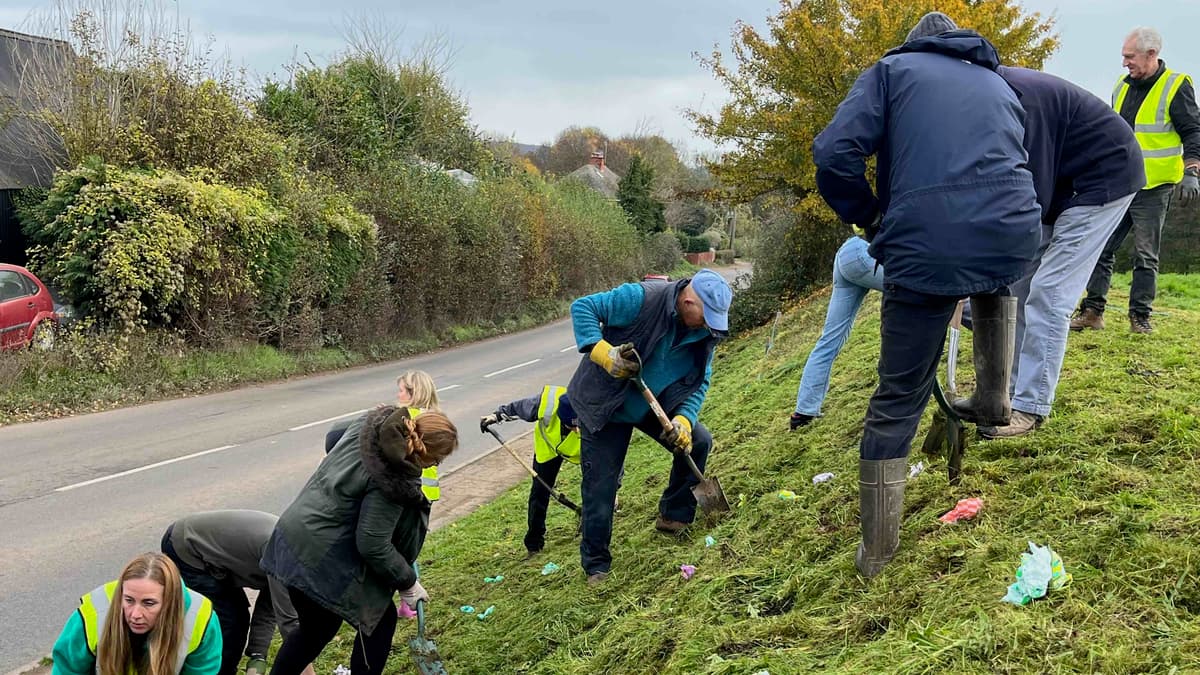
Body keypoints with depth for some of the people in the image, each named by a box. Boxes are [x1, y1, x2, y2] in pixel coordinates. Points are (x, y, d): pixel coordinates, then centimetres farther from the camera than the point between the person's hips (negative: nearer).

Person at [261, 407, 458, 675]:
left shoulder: (369, 424, -3)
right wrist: (407, 583, -6)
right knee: (379, 619, 11)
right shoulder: (392, 479, -26)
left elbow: (333, 434, 20)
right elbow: (373, 545, -22)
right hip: (323, 558, -9)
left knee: (316, 628, 25)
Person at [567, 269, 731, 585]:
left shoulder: (704, 333, -10)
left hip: (653, 405, 6)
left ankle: (675, 517, 17)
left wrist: (684, 419, -21)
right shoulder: (641, 299, -30)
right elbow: (582, 307, -26)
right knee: (601, 488, -4)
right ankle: (596, 565, 15)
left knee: (697, 441, -4)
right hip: (604, 407, -6)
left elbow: (700, 382, -4)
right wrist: (602, 351, -39)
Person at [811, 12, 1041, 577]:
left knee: (897, 401, 8)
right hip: (1013, 242, 4)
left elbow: (834, 154, -1)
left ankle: (876, 551, 12)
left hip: (924, 251, -3)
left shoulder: (892, 70, 15)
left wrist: (870, 218, 14)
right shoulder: (1000, 86, 27)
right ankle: (995, 400, 40)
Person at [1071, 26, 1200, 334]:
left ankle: (1140, 316, 7)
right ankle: (1092, 311, 6)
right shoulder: (1122, 86, 12)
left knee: (1145, 256, 1)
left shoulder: (1175, 86, -6)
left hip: (1152, 189, -6)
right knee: (1101, 248, 2)